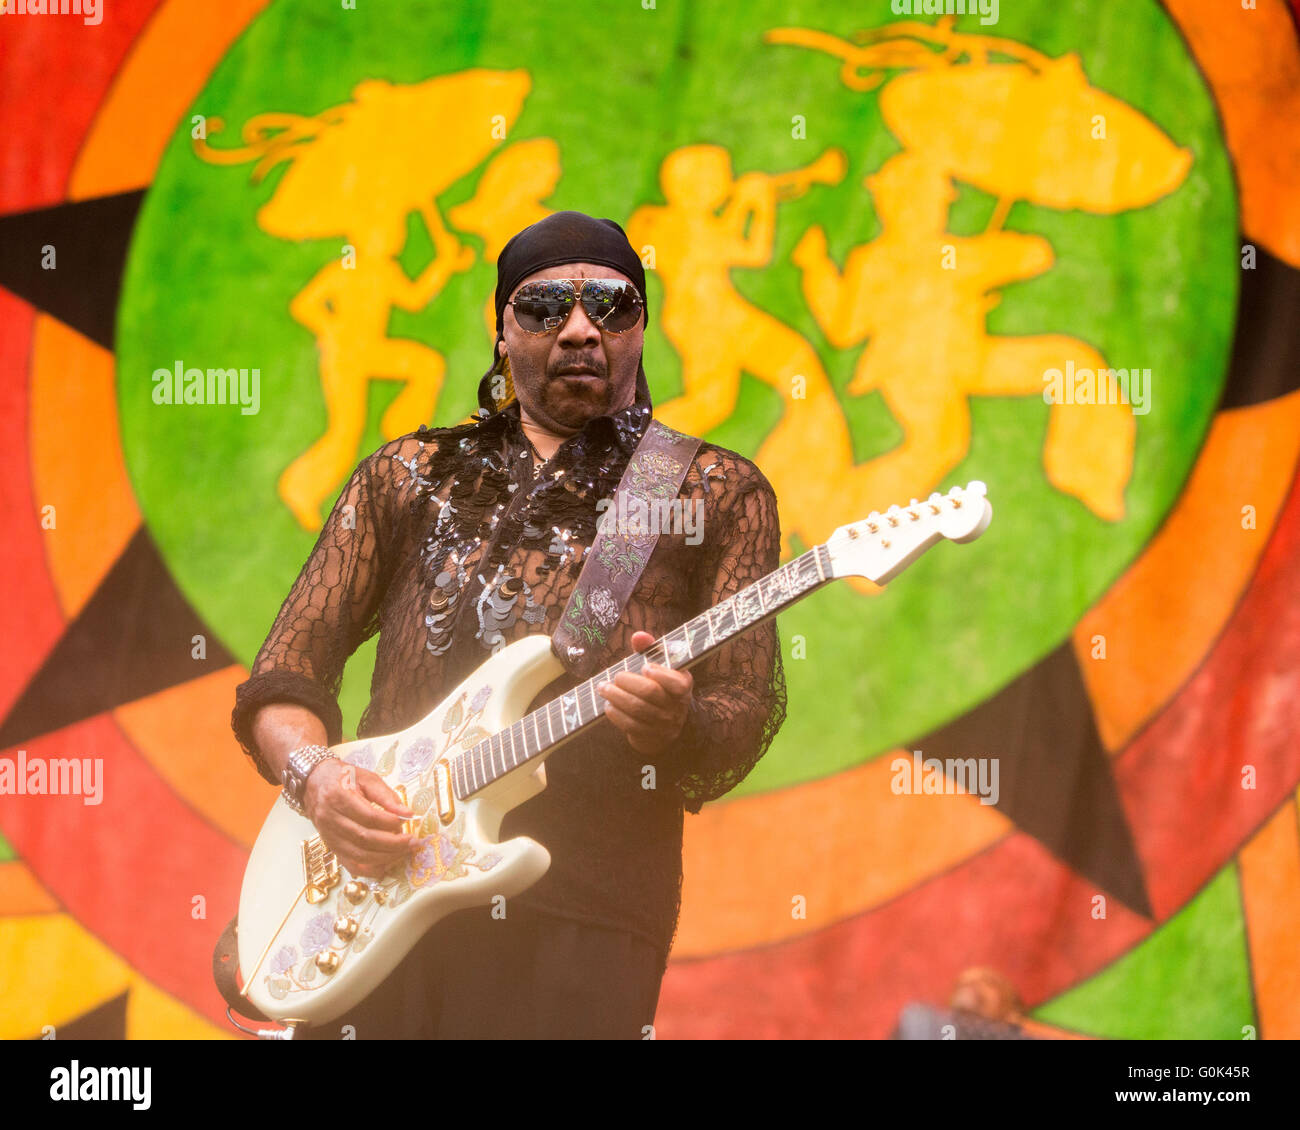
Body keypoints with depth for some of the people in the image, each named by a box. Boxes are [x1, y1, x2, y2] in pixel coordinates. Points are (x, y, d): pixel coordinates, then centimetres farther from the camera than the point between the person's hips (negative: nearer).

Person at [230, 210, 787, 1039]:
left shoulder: (718, 495, 11)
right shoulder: (408, 478, 17)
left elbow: (749, 714, 3)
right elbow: (280, 680, 14)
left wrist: (676, 726, -20)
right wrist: (317, 775, -7)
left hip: (583, 923, -2)